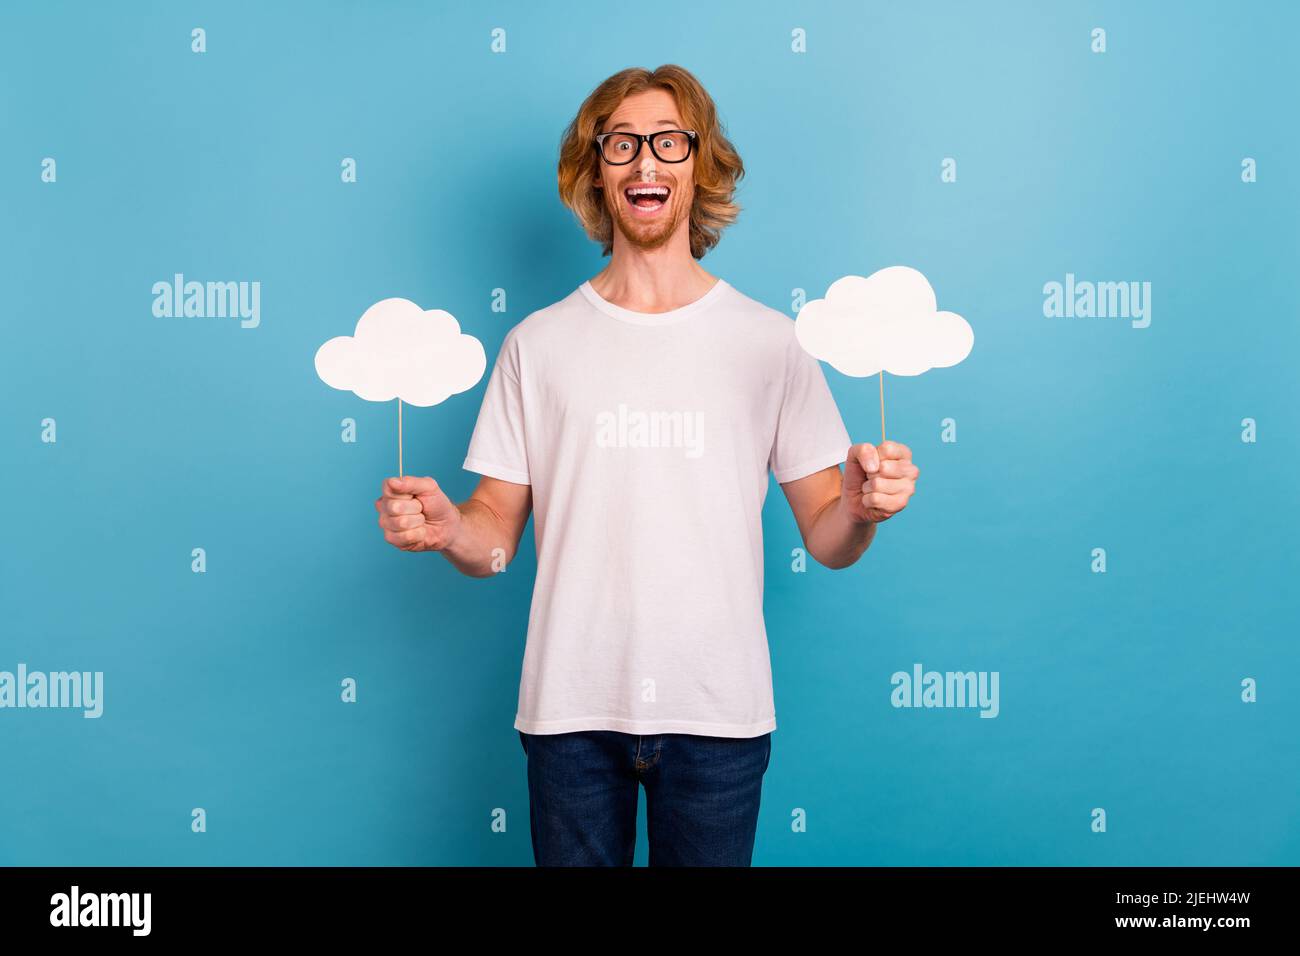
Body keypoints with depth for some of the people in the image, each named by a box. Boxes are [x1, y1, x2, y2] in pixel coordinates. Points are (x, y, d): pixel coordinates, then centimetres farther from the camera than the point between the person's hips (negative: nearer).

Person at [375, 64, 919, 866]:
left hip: (718, 710, 0)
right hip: (570, 708, 1)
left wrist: (861, 509, -19)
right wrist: (446, 529, -17)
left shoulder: (770, 342, 3)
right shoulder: (538, 344, 5)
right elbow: (497, 538, 4)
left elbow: (827, 542, 2)